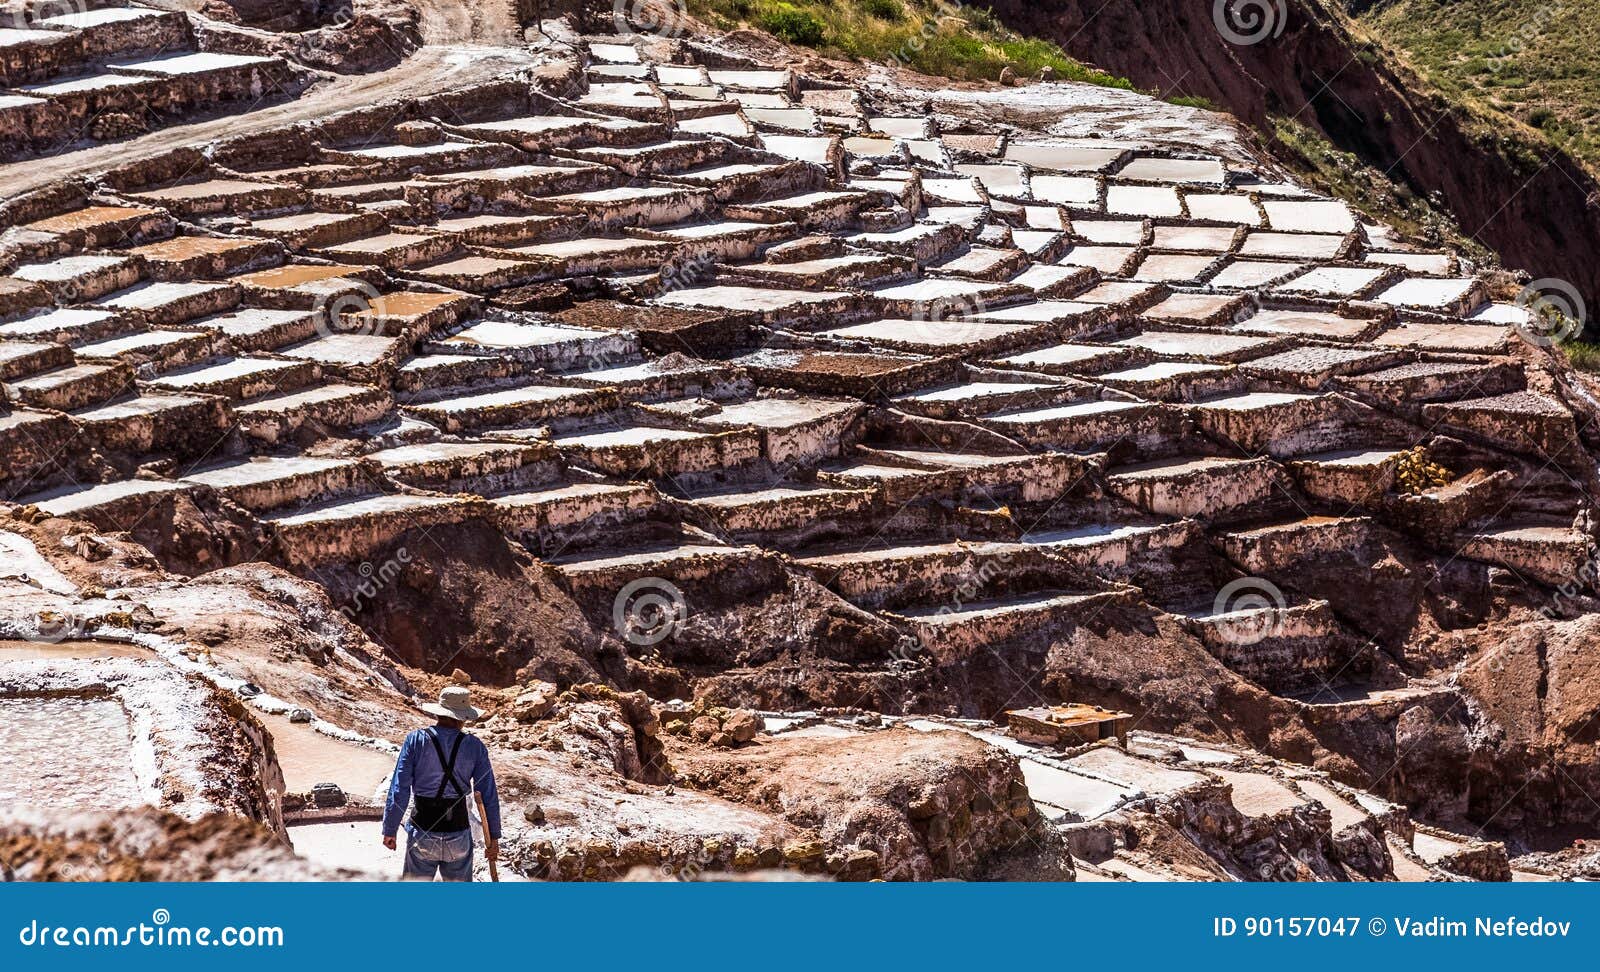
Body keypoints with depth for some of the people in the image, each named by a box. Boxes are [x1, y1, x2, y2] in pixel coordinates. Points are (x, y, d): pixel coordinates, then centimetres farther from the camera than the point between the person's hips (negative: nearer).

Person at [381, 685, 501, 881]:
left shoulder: (416, 740, -6)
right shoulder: (475, 746, -3)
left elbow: (399, 789, -8)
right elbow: (488, 794, -1)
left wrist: (390, 829, 1)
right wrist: (493, 837, 9)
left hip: (422, 834, -1)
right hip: (459, 834, 1)